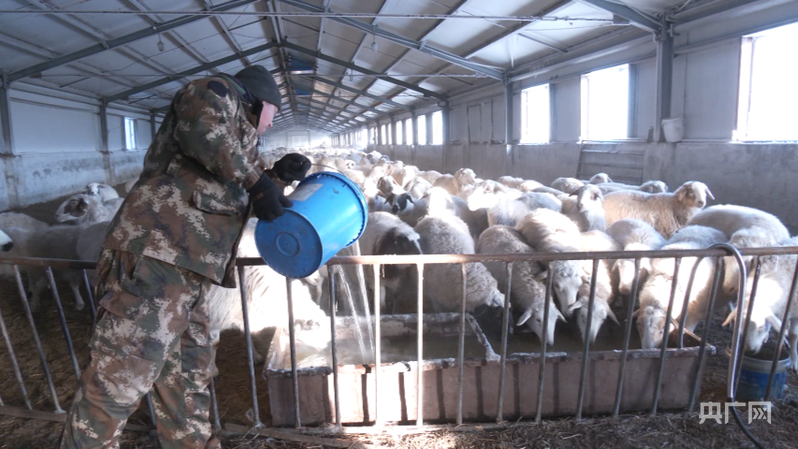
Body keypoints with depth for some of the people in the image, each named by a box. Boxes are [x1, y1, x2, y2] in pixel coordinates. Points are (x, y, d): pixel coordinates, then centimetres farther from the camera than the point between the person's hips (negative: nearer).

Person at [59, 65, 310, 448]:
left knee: (186, 384, 14)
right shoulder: (221, 92, 7)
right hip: (155, 252, -10)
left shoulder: (235, 127, 34)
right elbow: (201, 123, -17)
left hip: (184, 272, 10)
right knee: (119, 378, -8)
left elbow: (230, 198, 34)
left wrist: (276, 176, 22)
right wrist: (255, 179, -12)